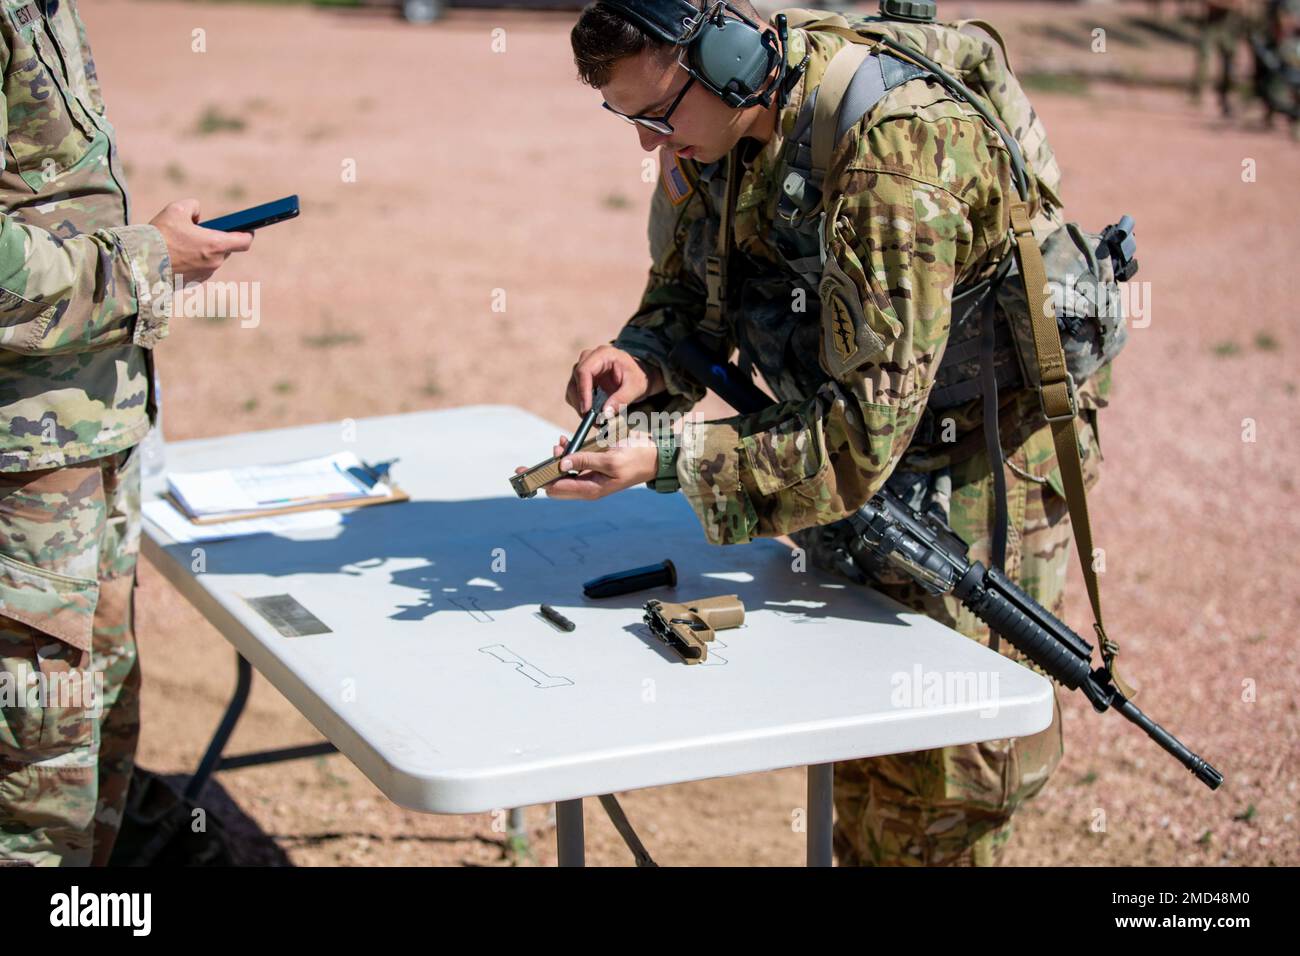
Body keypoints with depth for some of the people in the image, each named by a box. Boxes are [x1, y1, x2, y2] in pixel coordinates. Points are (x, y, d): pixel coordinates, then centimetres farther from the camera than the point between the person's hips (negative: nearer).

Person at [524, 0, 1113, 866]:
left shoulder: (895, 152, -35)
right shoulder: (719, 133, -9)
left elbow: (861, 437, -35)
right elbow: (688, 288, 7)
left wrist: (666, 460, -36)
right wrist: (643, 359, -16)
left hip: (980, 464, -7)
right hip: (865, 467, 8)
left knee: (936, 794, 1)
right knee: (856, 764, 19)